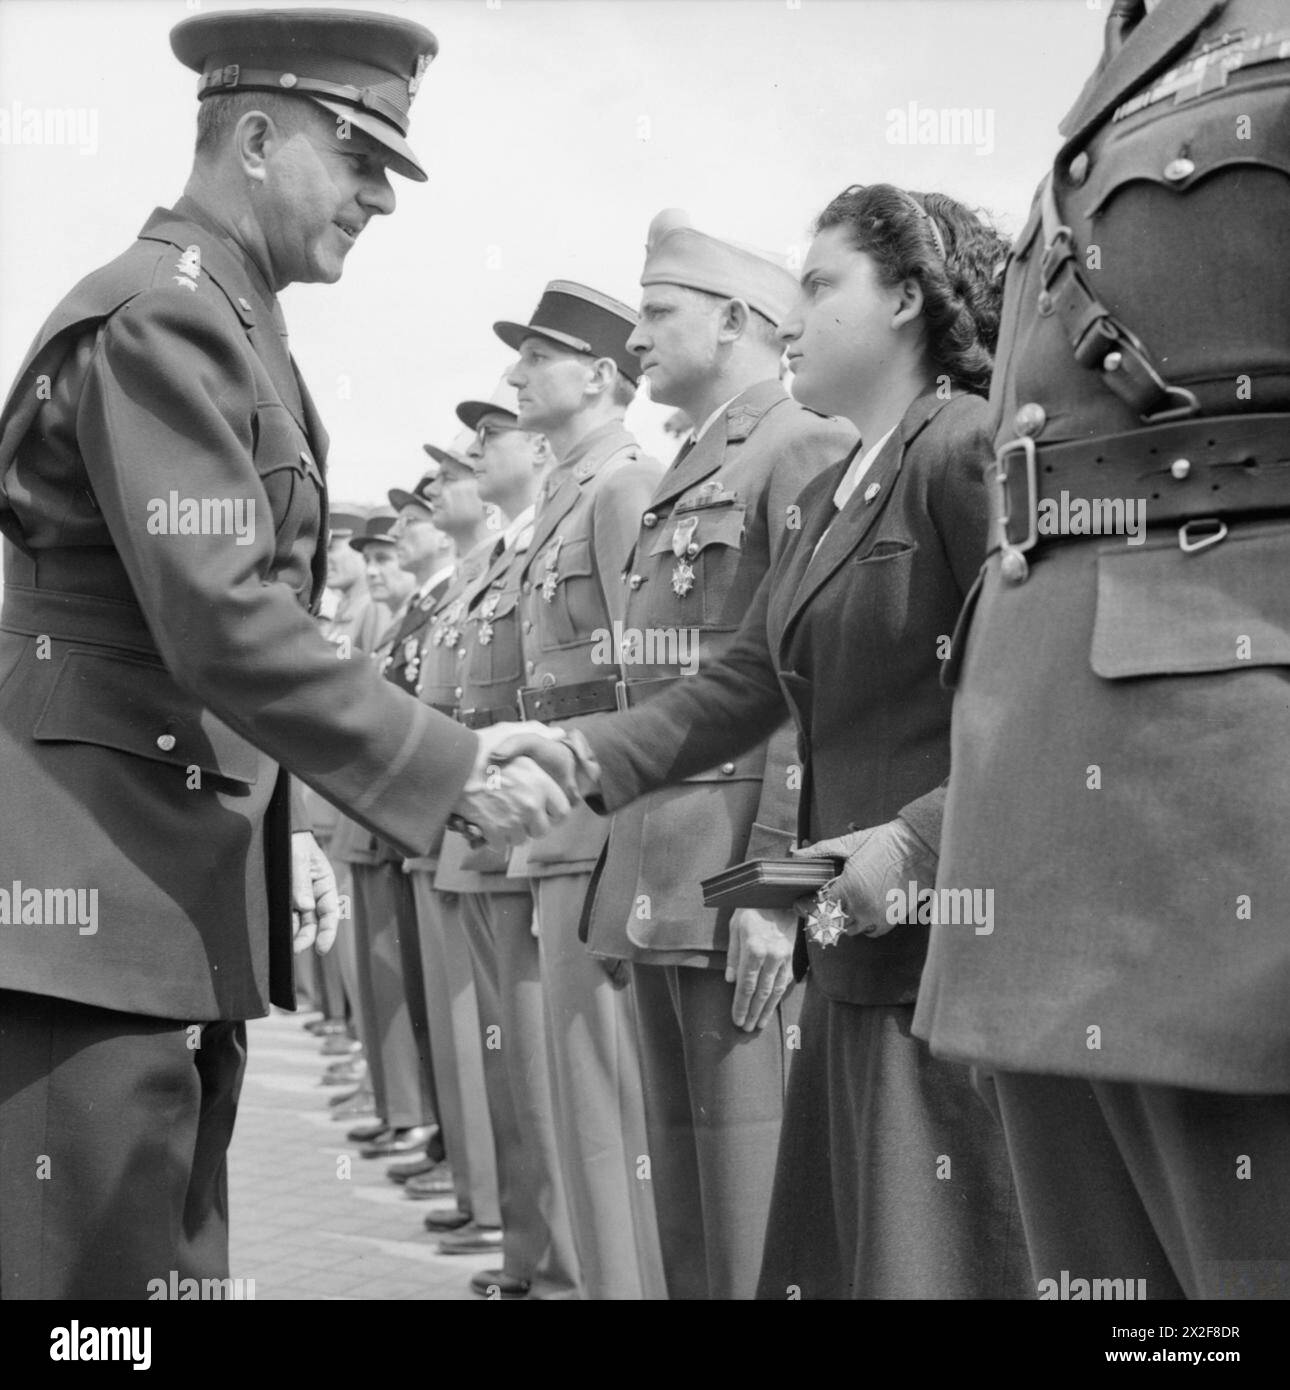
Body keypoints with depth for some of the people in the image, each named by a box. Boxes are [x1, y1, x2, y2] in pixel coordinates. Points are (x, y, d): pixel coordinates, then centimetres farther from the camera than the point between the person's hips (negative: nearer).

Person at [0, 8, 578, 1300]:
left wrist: (279, 827, 15)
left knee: (174, 1262, 12)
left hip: (186, 897, 10)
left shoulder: (226, 321, 18)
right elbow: (220, 622, -22)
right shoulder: (162, 314, -13)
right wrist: (452, 770, -19)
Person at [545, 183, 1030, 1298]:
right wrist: (573, 756, 0)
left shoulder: (972, 450, -9)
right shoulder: (827, 496, 18)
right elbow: (743, 688, 12)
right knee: (836, 1253, 13)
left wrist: (920, 842, -22)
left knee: (938, 1255, -4)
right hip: (856, 953, 9)